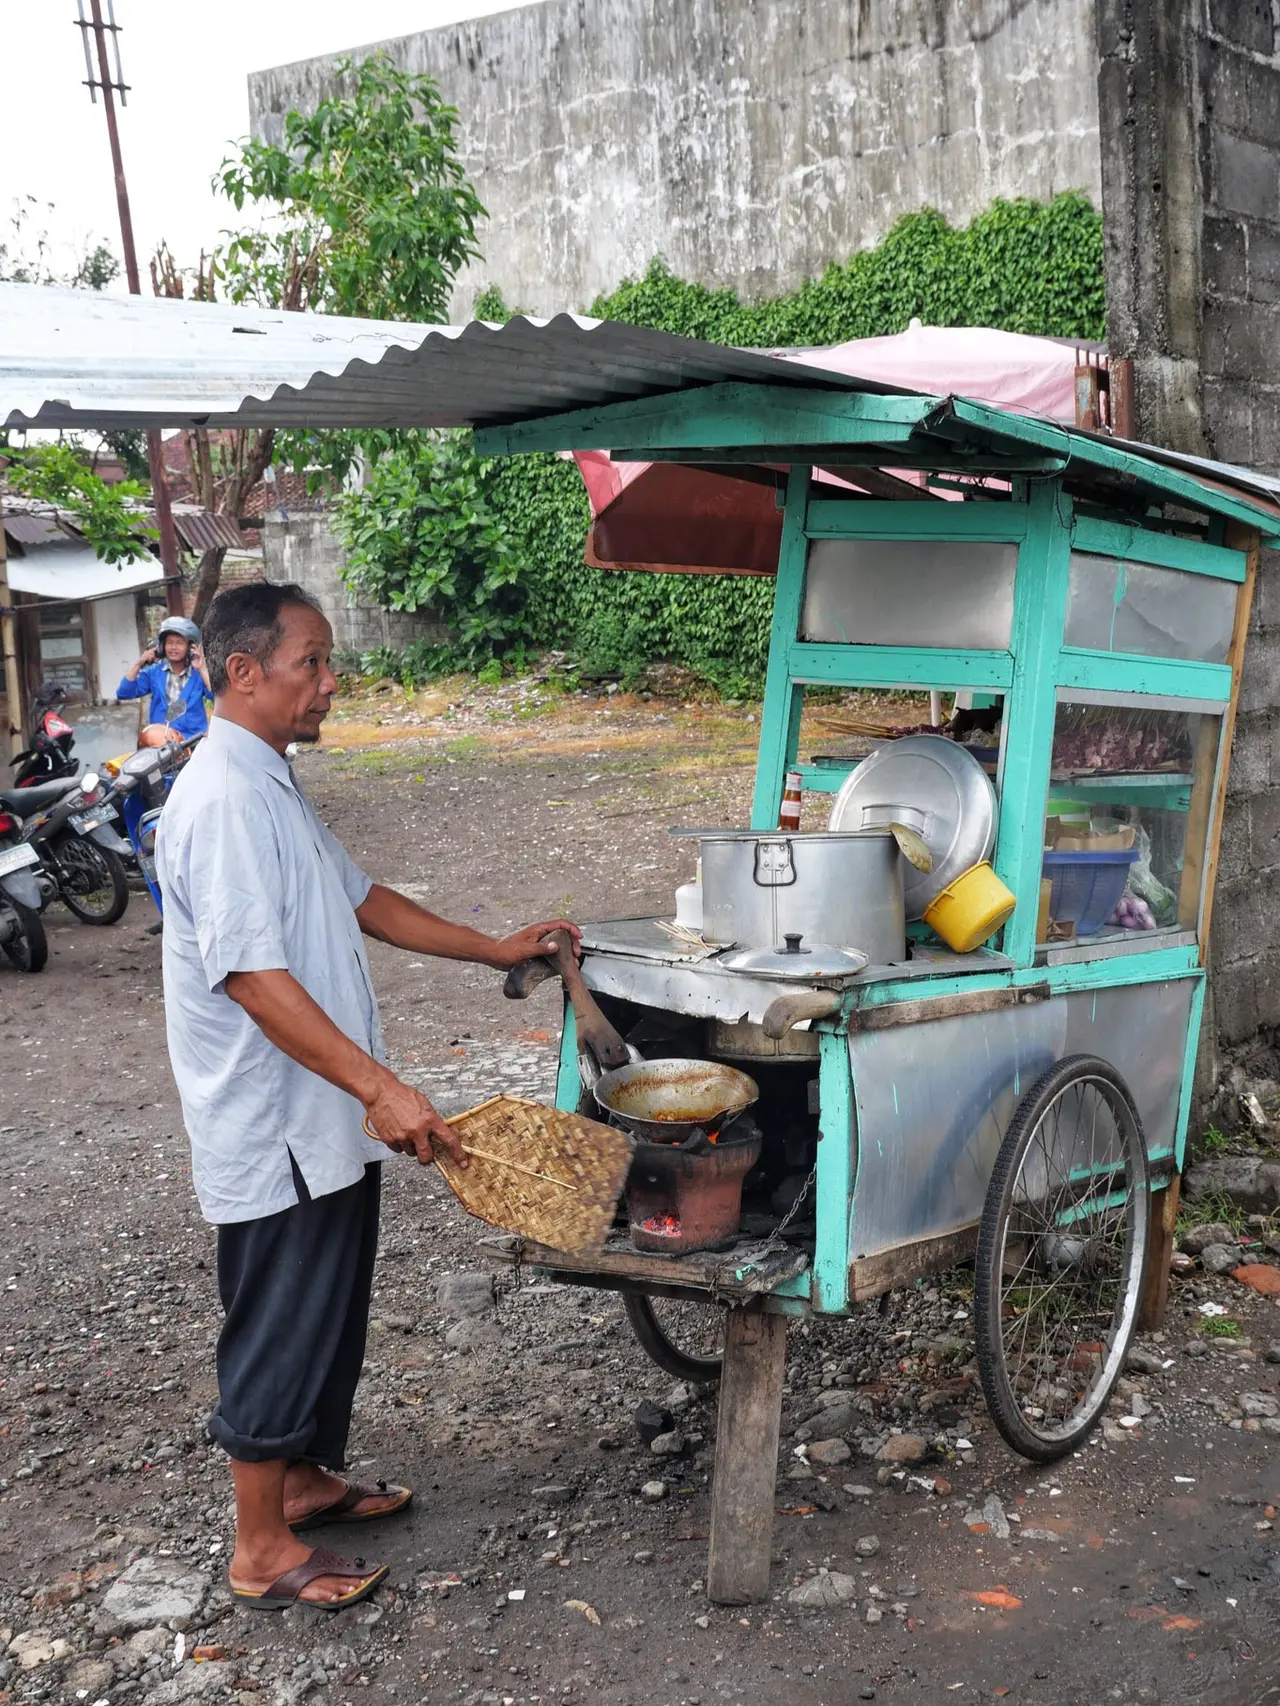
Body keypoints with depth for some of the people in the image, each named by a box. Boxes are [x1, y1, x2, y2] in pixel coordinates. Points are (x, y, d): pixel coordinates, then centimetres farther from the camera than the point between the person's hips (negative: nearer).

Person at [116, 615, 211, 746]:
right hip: (157, 735, 3)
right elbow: (124, 693, 7)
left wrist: (202, 669, -16)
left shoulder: (199, 674, 5)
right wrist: (138, 663, 1)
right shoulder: (153, 672, 15)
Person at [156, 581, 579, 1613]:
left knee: (329, 1317, 21)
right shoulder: (224, 801, -23)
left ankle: (305, 1478, 38)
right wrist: (381, 1090, -32)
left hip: (325, 1122, 10)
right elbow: (253, 976, -29)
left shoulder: (273, 784, 11)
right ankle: (263, 1551, 17)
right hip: (276, 1130, -10)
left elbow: (357, 899, 20)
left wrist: (495, 949, 16)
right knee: (283, 1329, 3)